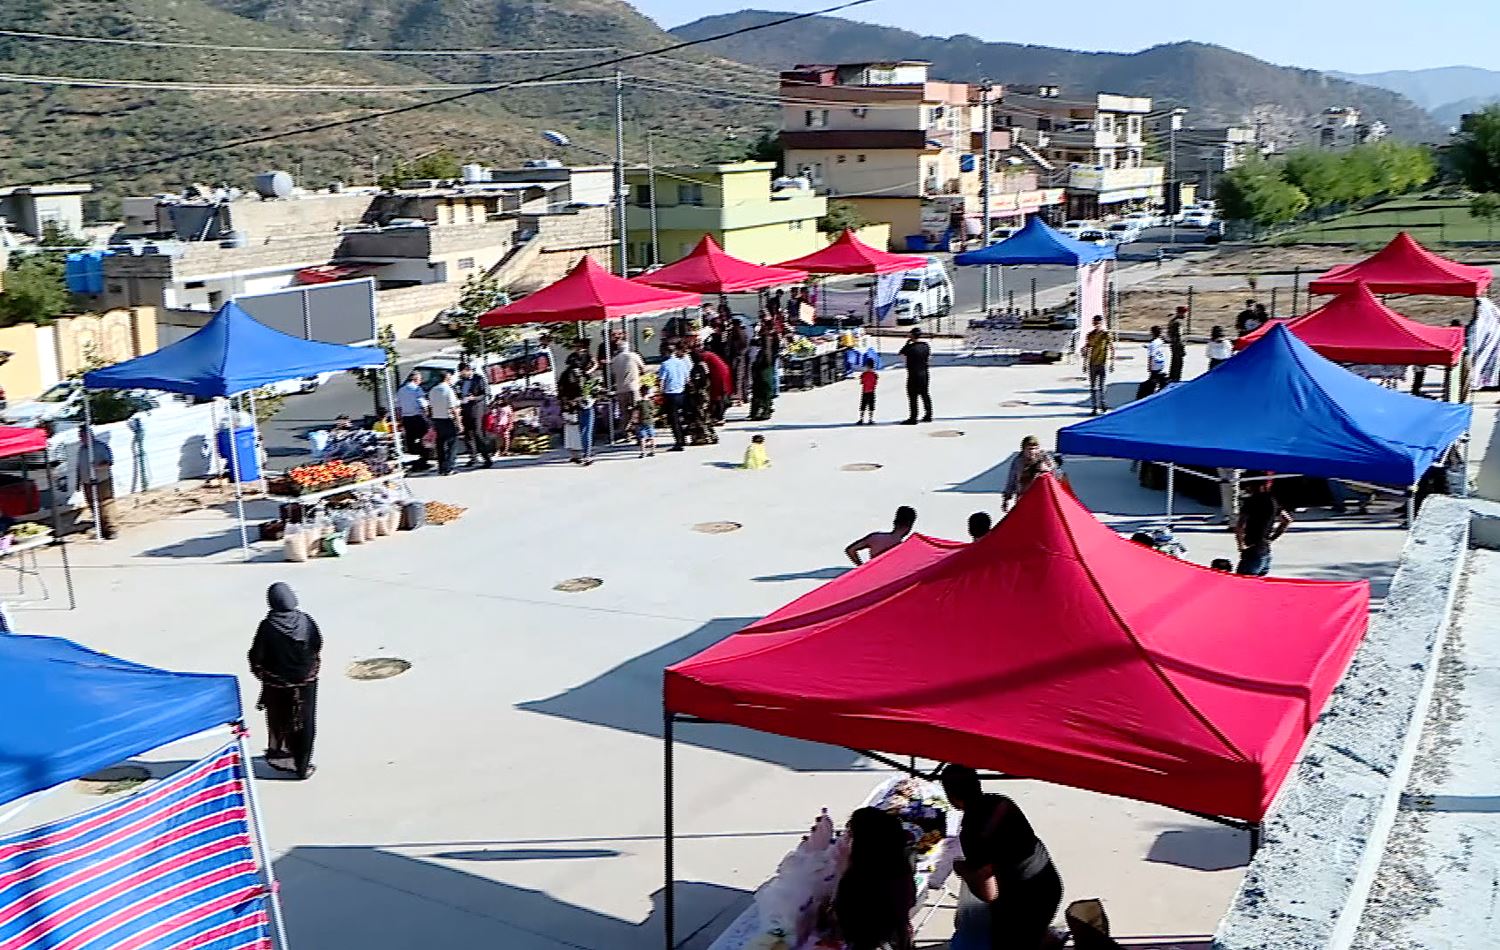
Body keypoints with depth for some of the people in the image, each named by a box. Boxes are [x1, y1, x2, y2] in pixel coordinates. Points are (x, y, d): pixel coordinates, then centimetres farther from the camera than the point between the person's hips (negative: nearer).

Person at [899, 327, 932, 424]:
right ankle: (928, 415, 24)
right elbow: (929, 359, 12)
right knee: (925, 395, 17)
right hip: (924, 374, 7)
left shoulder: (910, 347, -17)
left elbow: (901, 354, -1)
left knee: (913, 397, -3)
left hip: (913, 375, -7)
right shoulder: (926, 346, 2)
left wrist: (907, 343, 4)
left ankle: (913, 418, -3)